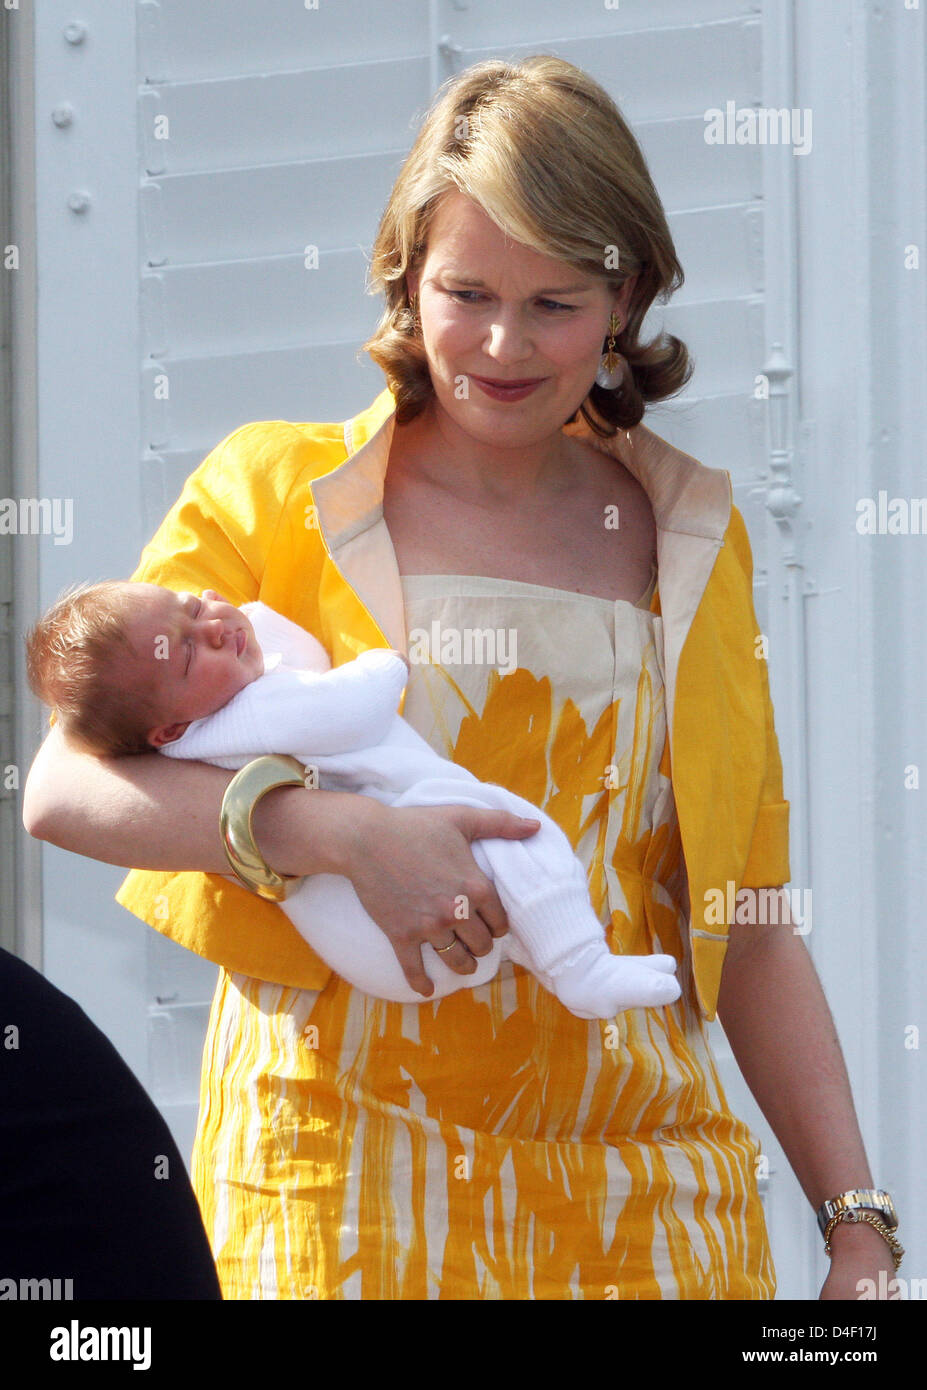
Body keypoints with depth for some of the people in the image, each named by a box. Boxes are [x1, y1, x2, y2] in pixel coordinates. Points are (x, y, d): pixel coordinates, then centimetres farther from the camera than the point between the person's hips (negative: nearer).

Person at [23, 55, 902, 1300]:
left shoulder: (692, 536, 14)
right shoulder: (272, 496, 4)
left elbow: (746, 923, 15)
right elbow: (64, 787, -8)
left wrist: (856, 1217, 7)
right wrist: (341, 833, -22)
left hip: (641, 1193, 3)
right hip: (346, 1178, -2)